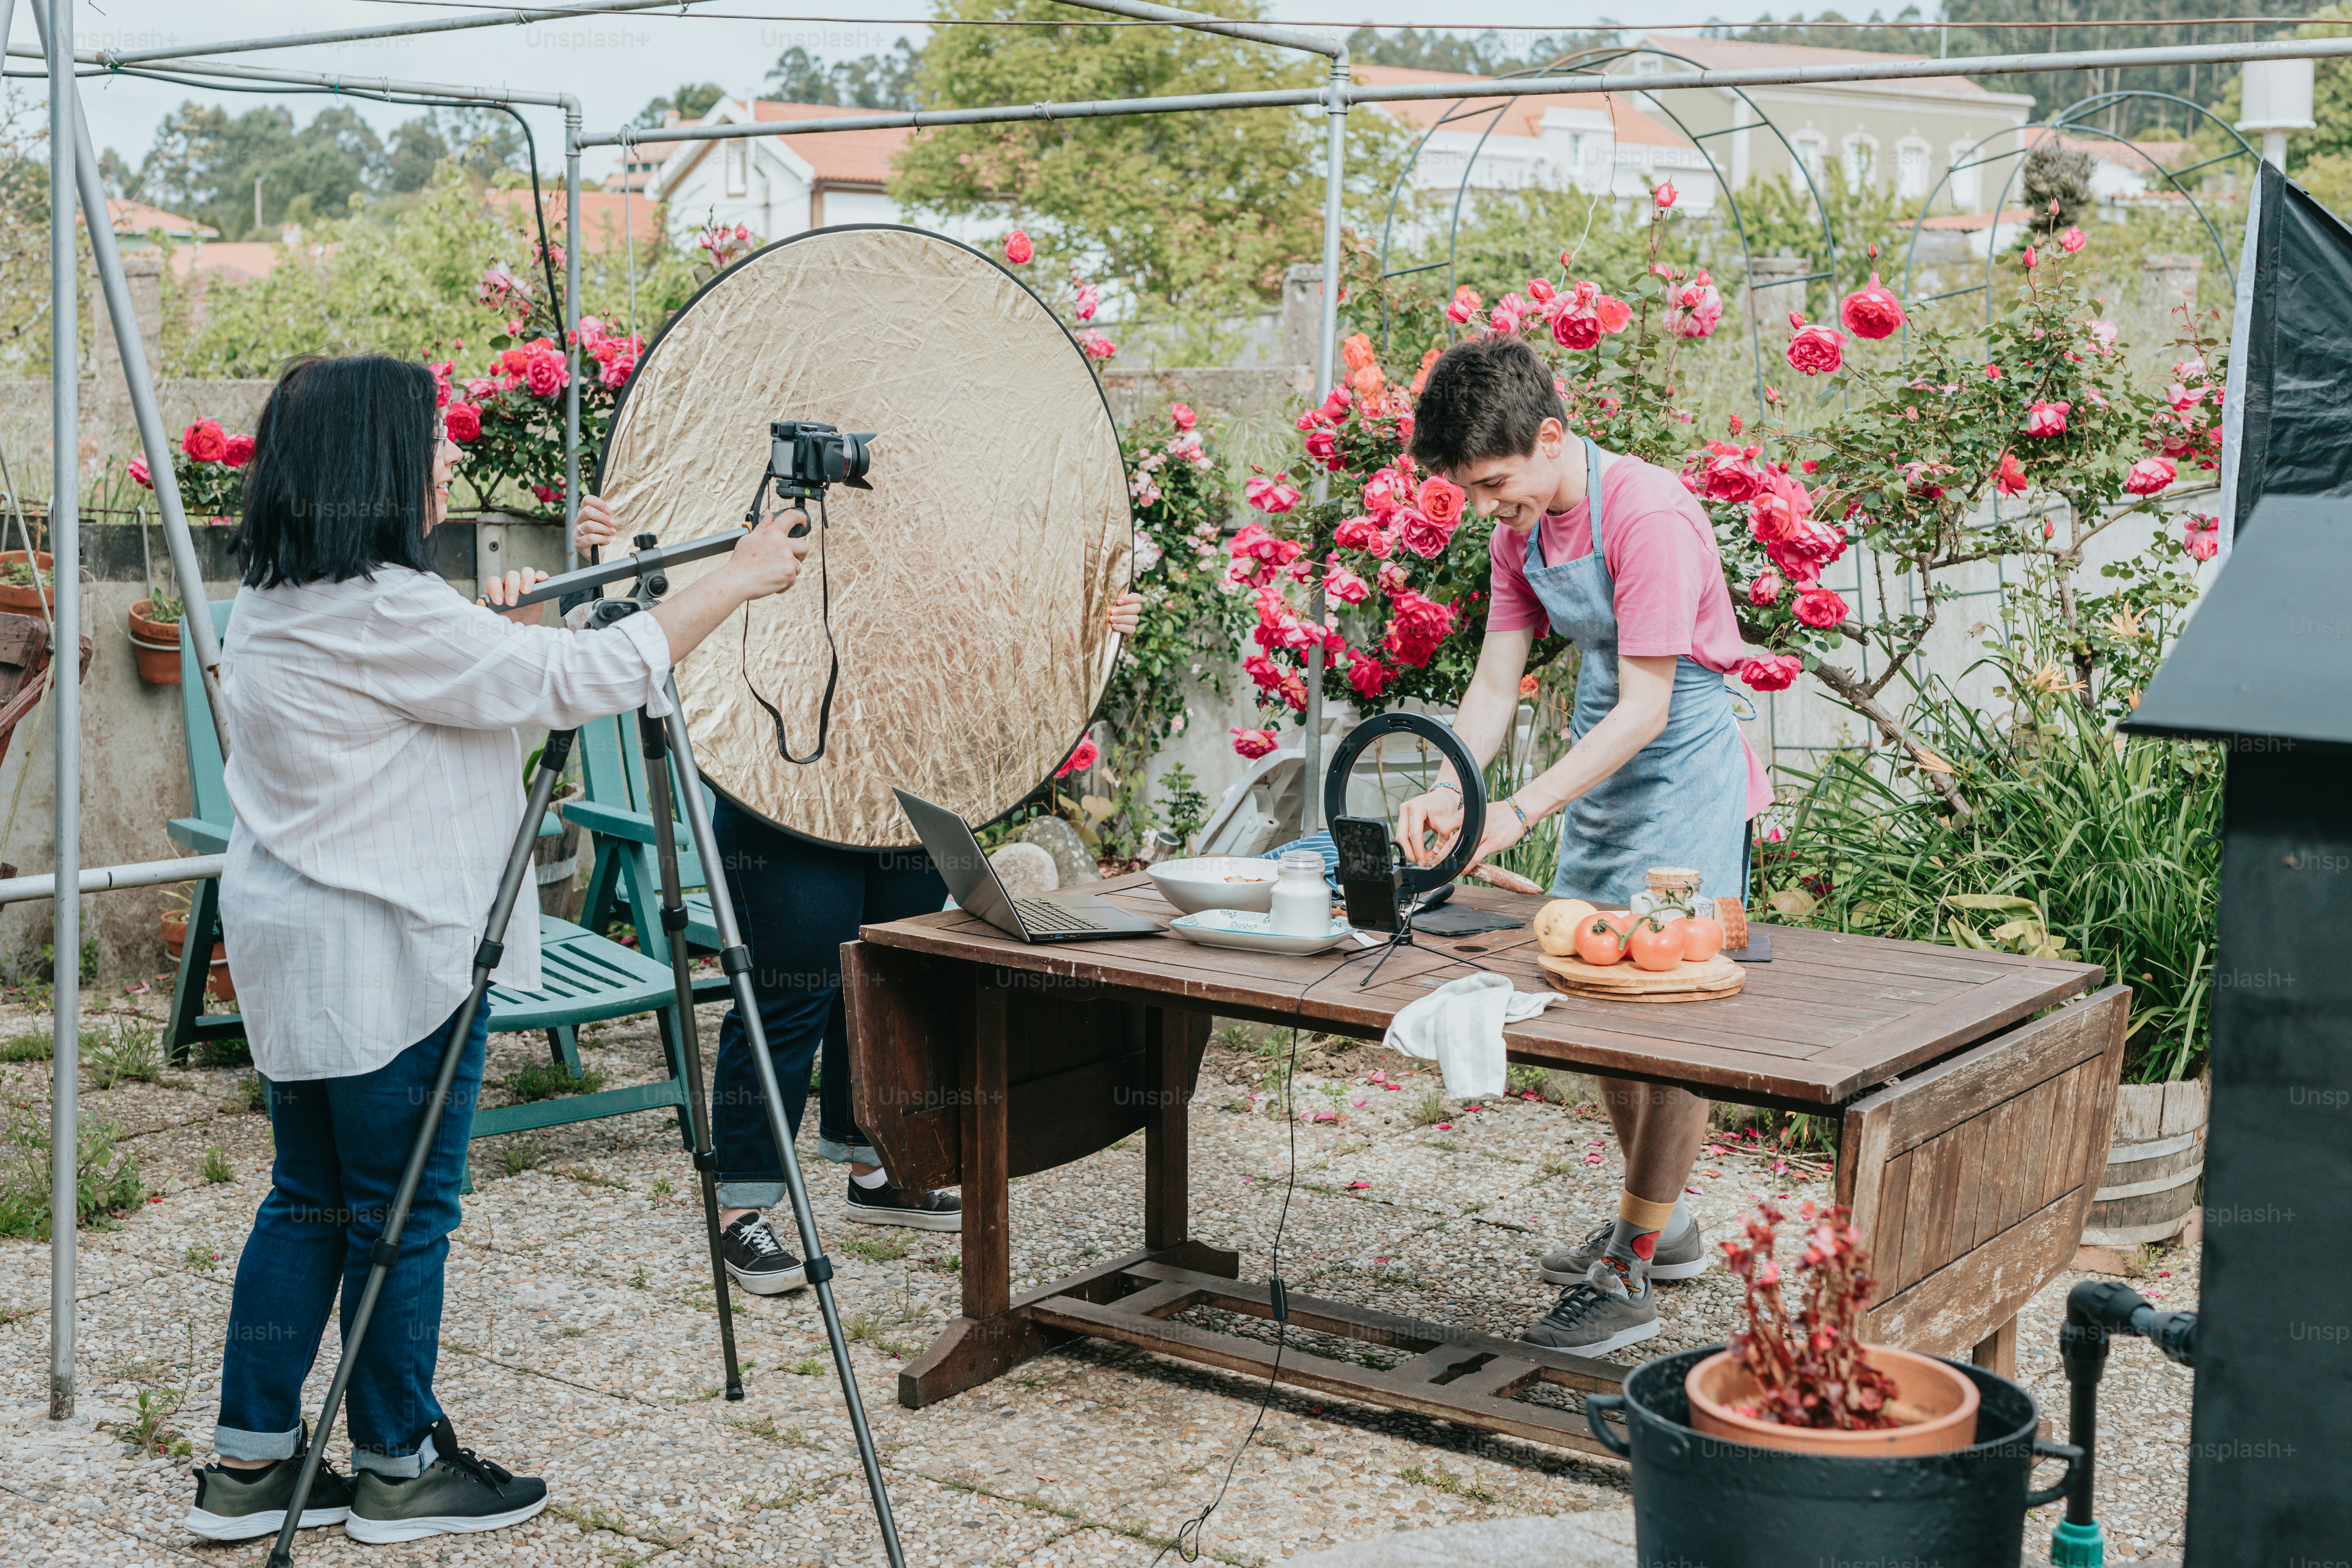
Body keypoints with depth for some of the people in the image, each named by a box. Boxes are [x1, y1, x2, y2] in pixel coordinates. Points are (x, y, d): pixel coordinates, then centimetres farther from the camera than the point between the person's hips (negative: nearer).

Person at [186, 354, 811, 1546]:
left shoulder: (270, 606, 11)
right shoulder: (382, 613, -21)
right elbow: (579, 681, -20)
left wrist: (498, 637, 6)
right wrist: (740, 579, -12)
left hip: (294, 951, 10)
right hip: (386, 957, -10)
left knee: (310, 1200, 15)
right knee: (401, 1214, 3)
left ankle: (250, 1465, 21)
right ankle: (400, 1469, 16)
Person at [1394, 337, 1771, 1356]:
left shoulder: (1648, 517, -23)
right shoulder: (1522, 529, 2)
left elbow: (1645, 707, -25)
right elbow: (1494, 685, 2)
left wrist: (1520, 811, -30)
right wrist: (1446, 794, -15)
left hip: (1685, 782, -8)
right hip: (1597, 778, 9)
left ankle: (1630, 1277, -2)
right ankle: (1662, 1226, 29)